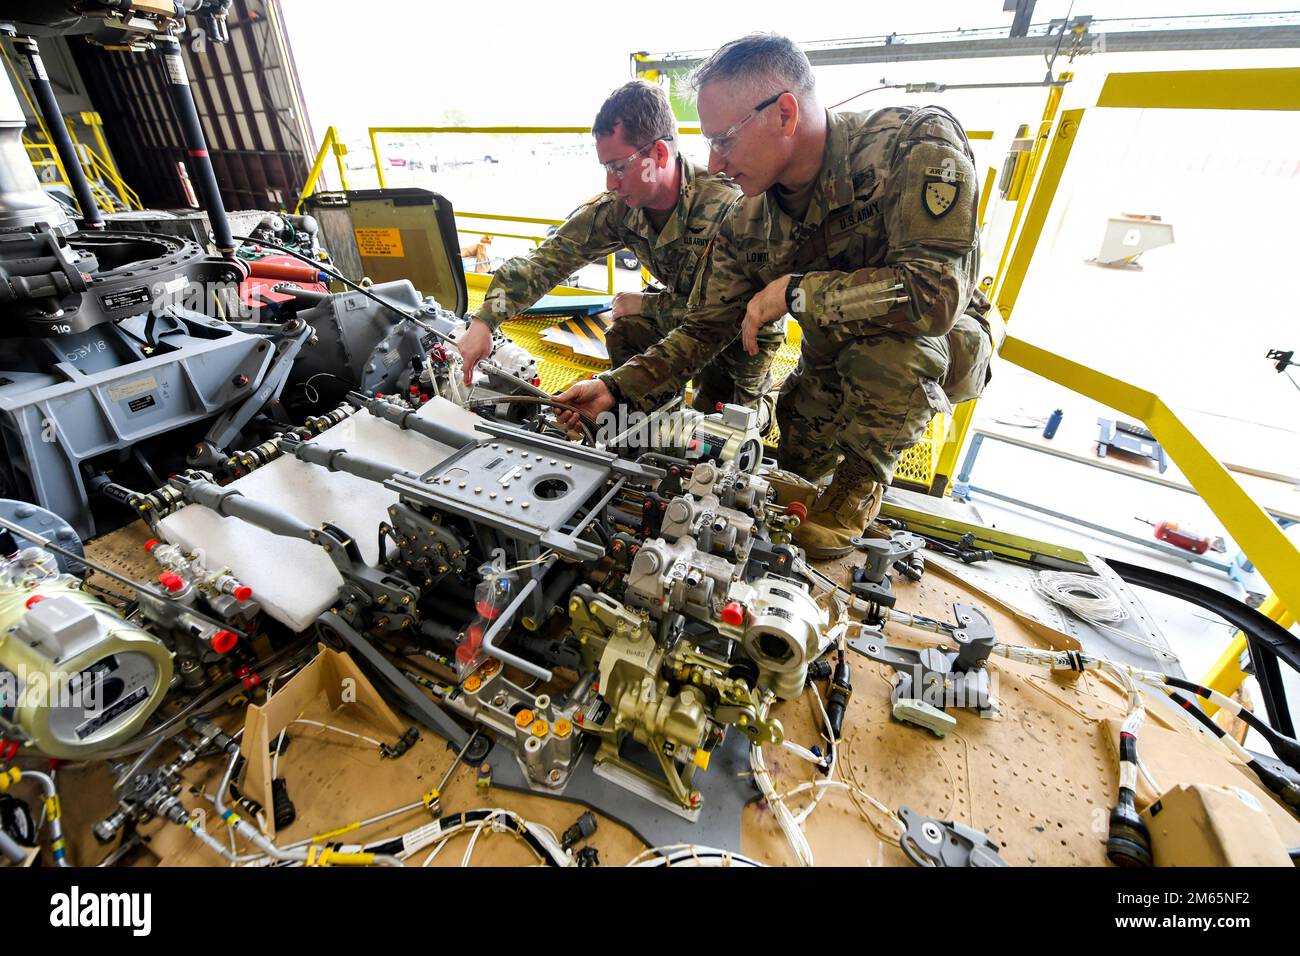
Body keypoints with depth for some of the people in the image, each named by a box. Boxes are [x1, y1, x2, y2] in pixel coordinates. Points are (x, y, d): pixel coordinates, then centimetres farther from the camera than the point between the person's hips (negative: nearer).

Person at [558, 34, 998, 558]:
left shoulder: (916, 142, -29)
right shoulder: (747, 223, -13)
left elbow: (935, 294, -39)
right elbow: (707, 327, -7)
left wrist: (793, 291, -31)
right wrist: (616, 386, -17)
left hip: (944, 343, -4)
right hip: (835, 360, 5)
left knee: (888, 342, -36)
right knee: (794, 472, -5)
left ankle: (863, 477, -8)